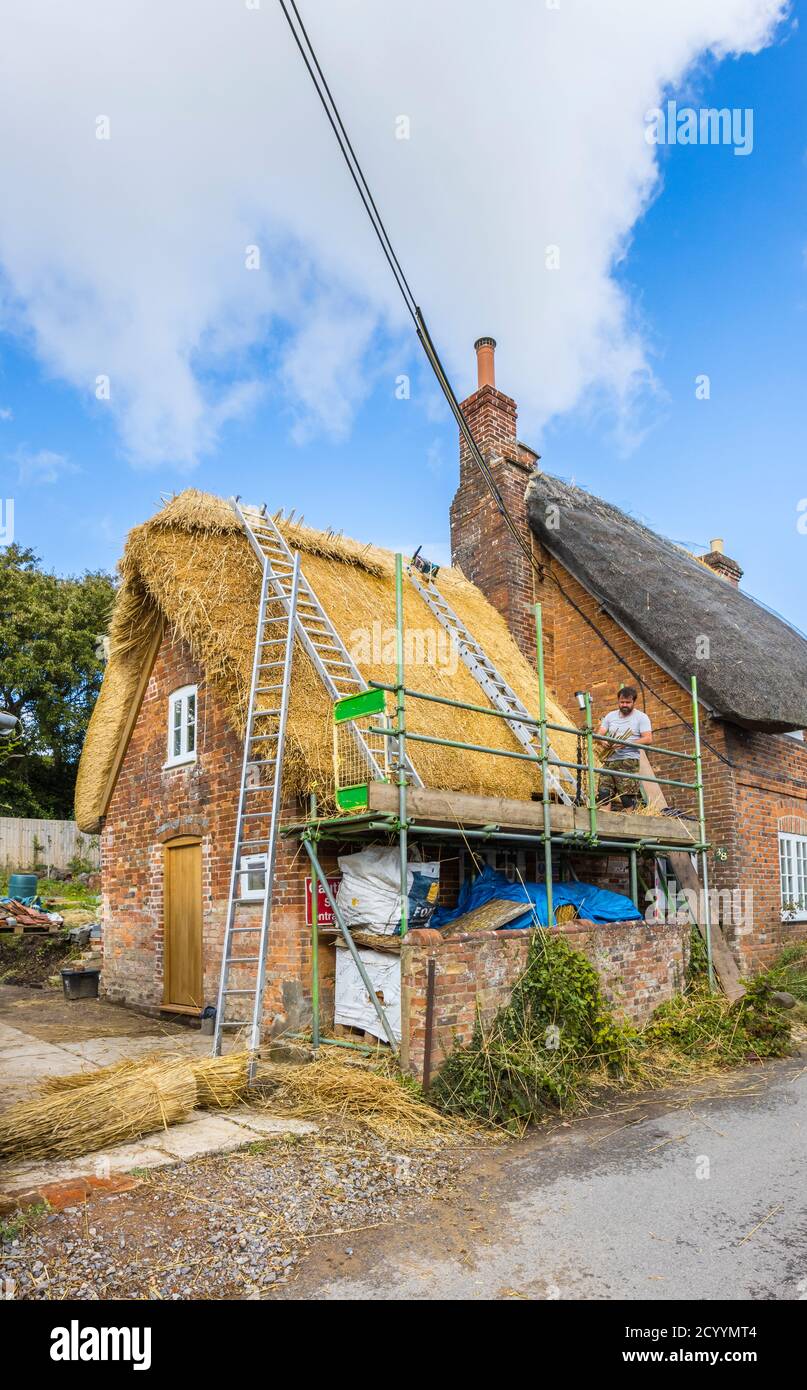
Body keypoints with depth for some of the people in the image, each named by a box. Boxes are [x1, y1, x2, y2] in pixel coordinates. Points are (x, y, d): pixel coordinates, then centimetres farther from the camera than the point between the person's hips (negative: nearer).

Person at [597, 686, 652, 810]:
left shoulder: (641, 717, 5)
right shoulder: (610, 716, 17)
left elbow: (648, 739, -6)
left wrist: (626, 744, -18)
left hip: (629, 762, -4)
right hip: (609, 761, 4)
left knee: (627, 798, -9)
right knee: (603, 794, -6)